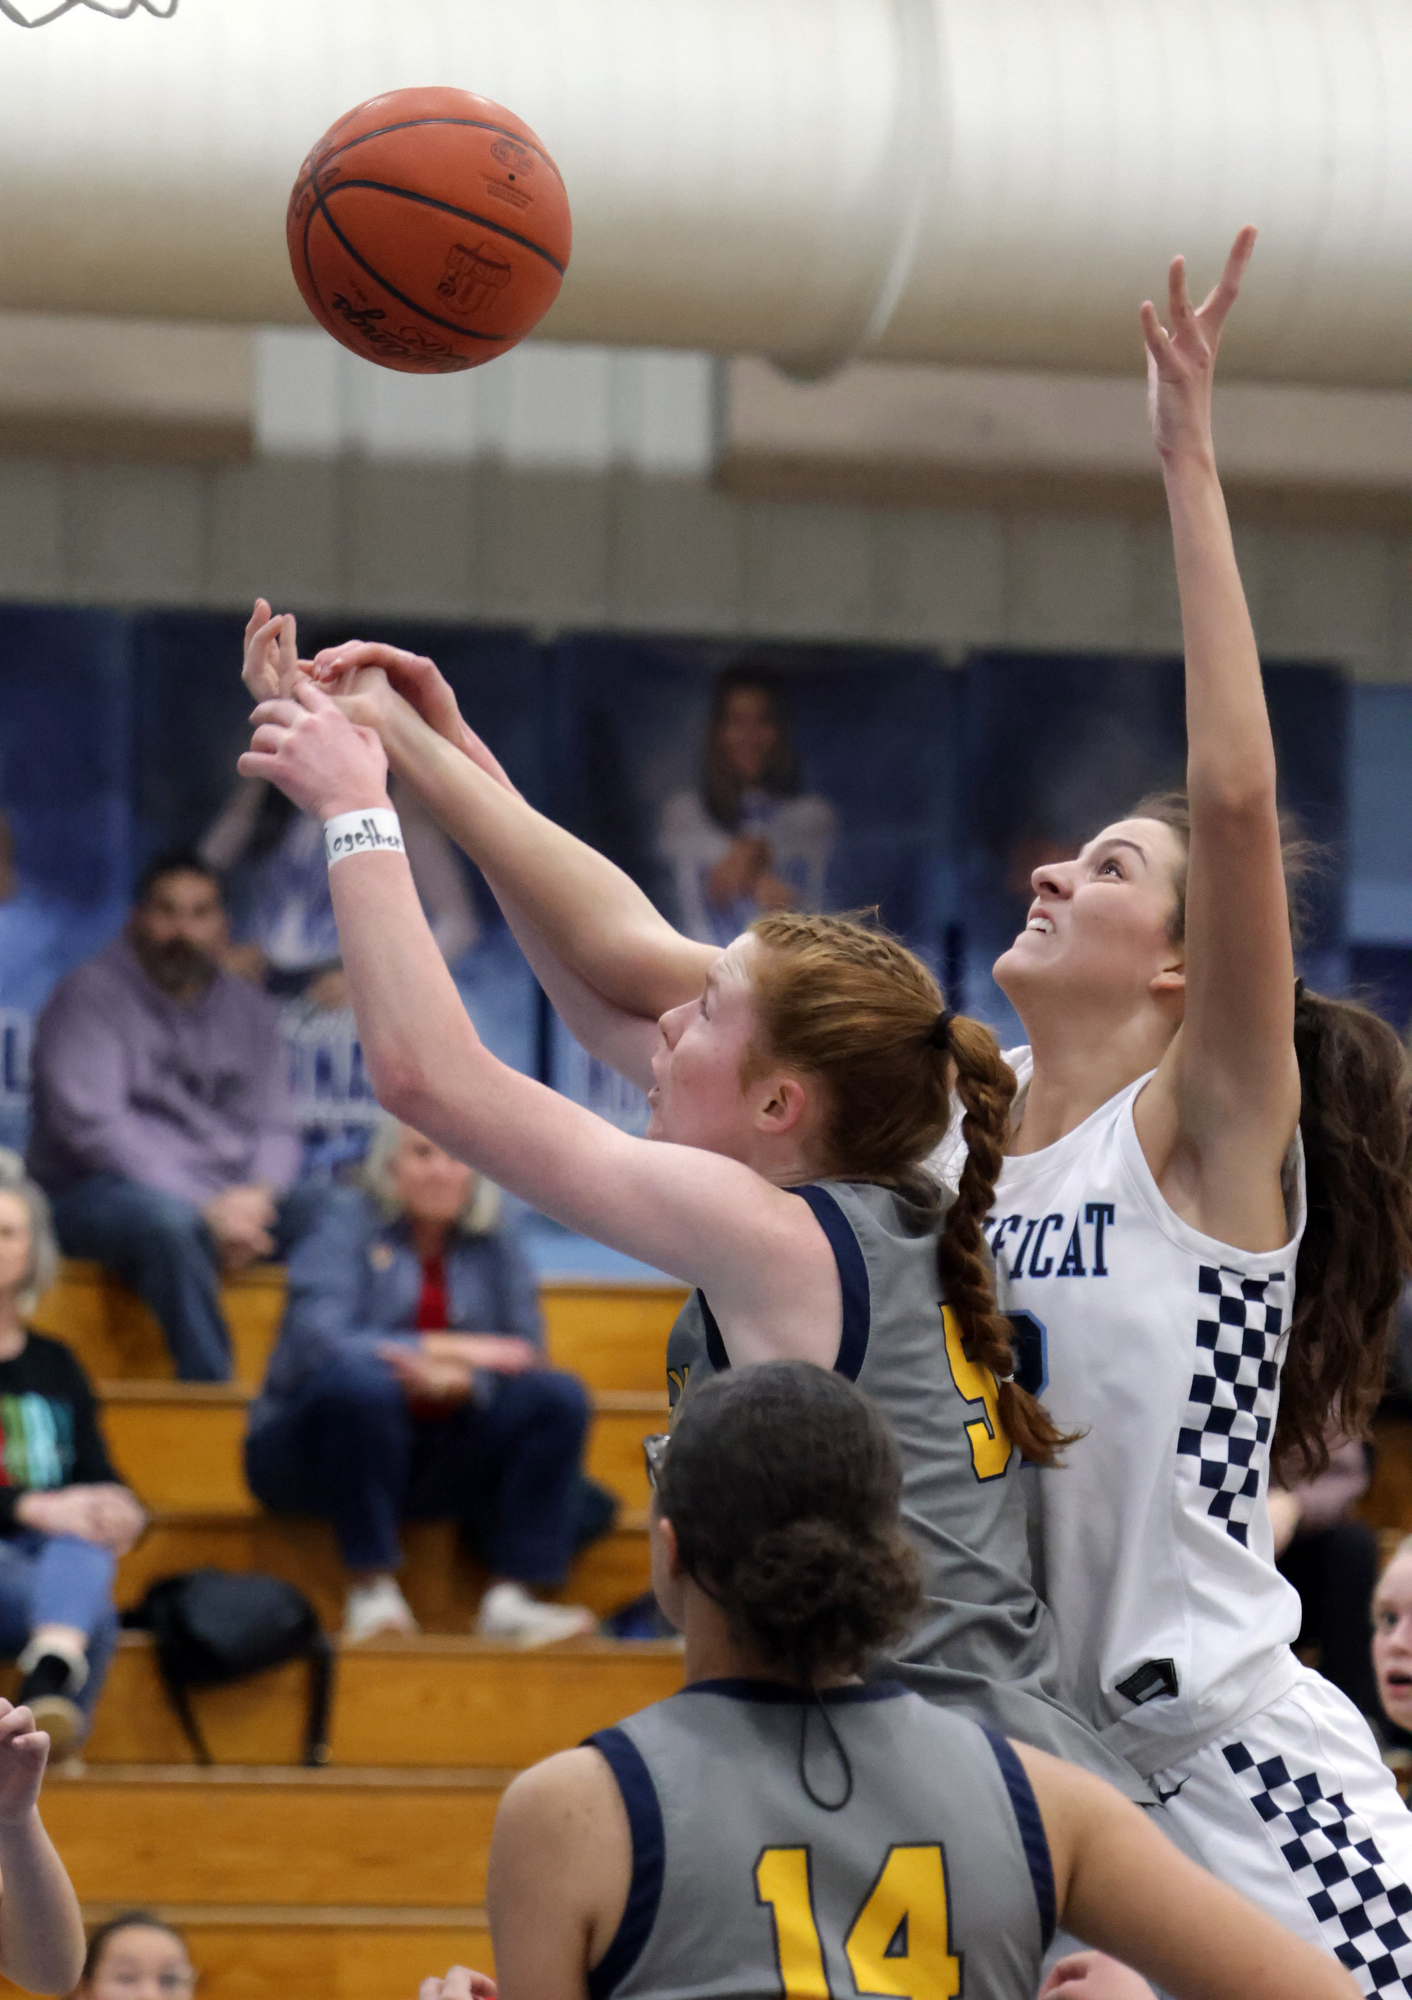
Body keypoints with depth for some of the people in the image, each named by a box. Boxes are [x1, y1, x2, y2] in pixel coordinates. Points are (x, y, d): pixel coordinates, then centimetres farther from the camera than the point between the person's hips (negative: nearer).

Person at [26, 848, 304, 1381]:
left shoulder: (248, 1012, 18)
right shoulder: (89, 995, 0)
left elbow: (274, 1129, 13)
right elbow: (93, 1123, -11)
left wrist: (257, 1196, -13)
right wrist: (205, 1211, -19)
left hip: (233, 1202, 6)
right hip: (100, 1194, -5)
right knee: (168, 1222, -40)